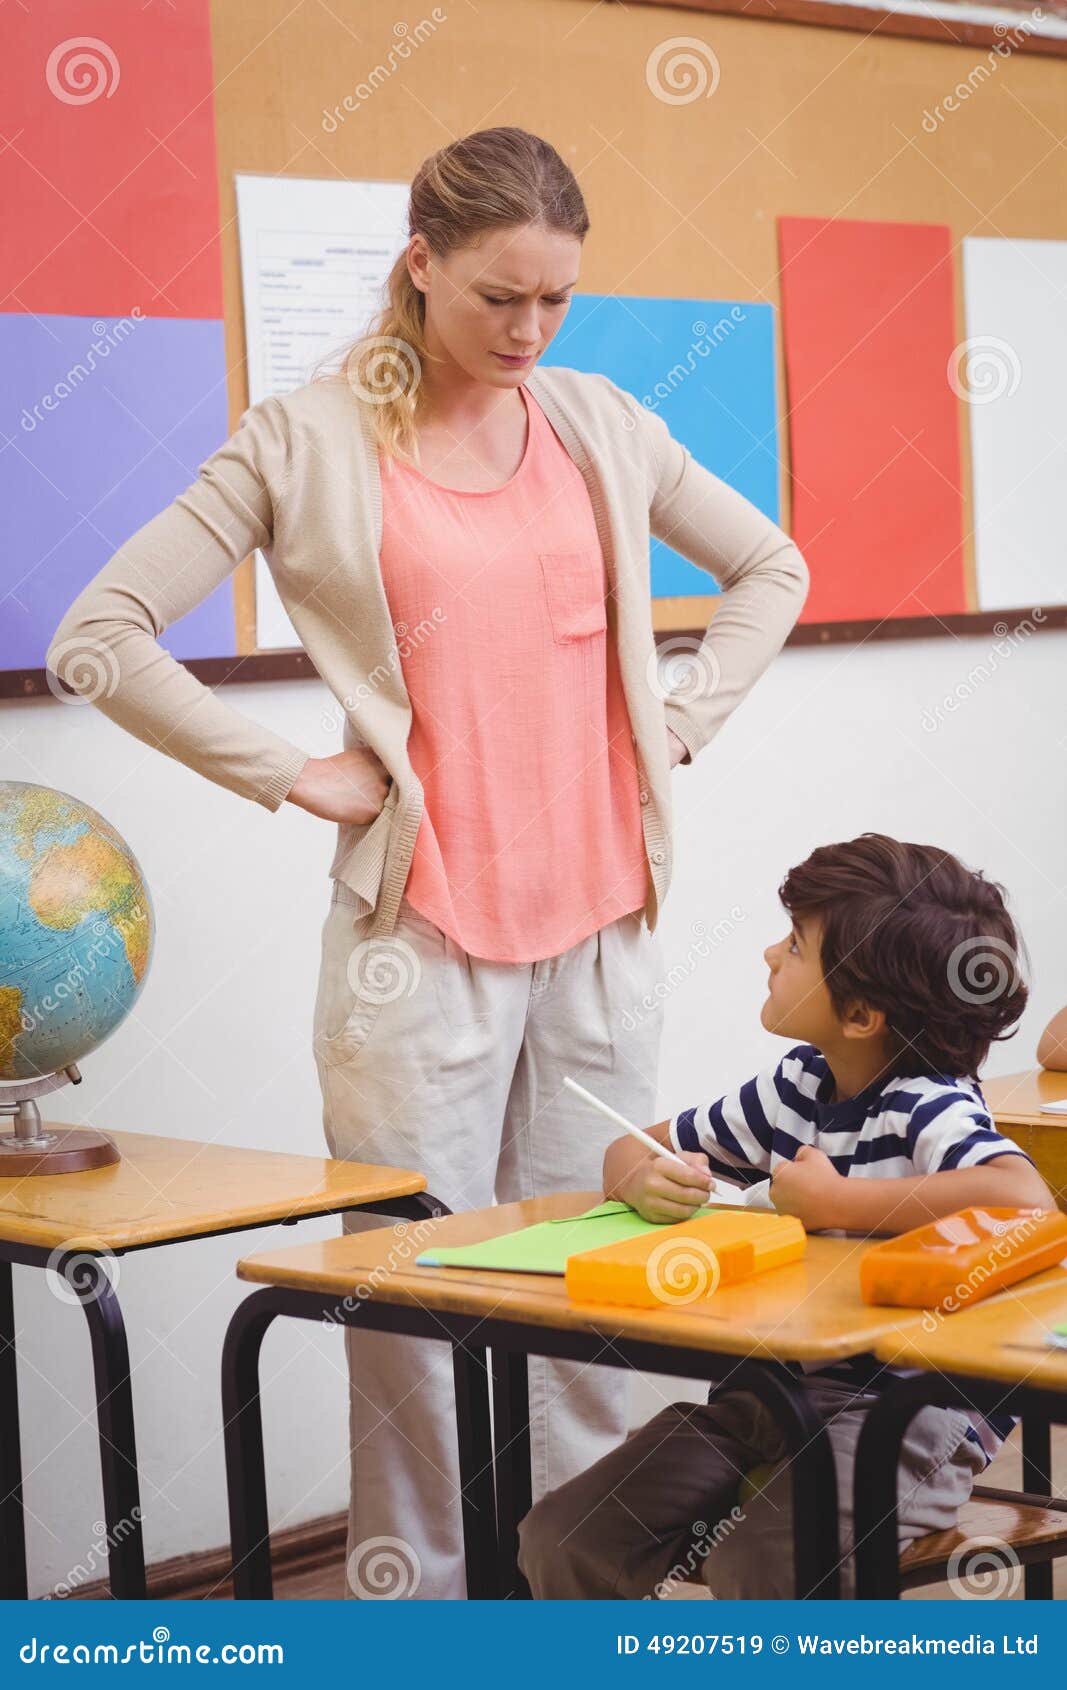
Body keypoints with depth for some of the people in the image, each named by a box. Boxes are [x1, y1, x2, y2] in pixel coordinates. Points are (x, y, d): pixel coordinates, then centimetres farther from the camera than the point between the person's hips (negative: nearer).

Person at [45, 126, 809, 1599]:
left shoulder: (600, 425, 9)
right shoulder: (307, 442, -3)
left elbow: (772, 570, 23)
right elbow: (97, 638, -7)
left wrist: (682, 719, 9)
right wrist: (295, 776, -8)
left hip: (601, 918, 4)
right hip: (421, 929, -4)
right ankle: (414, 1594, 13)